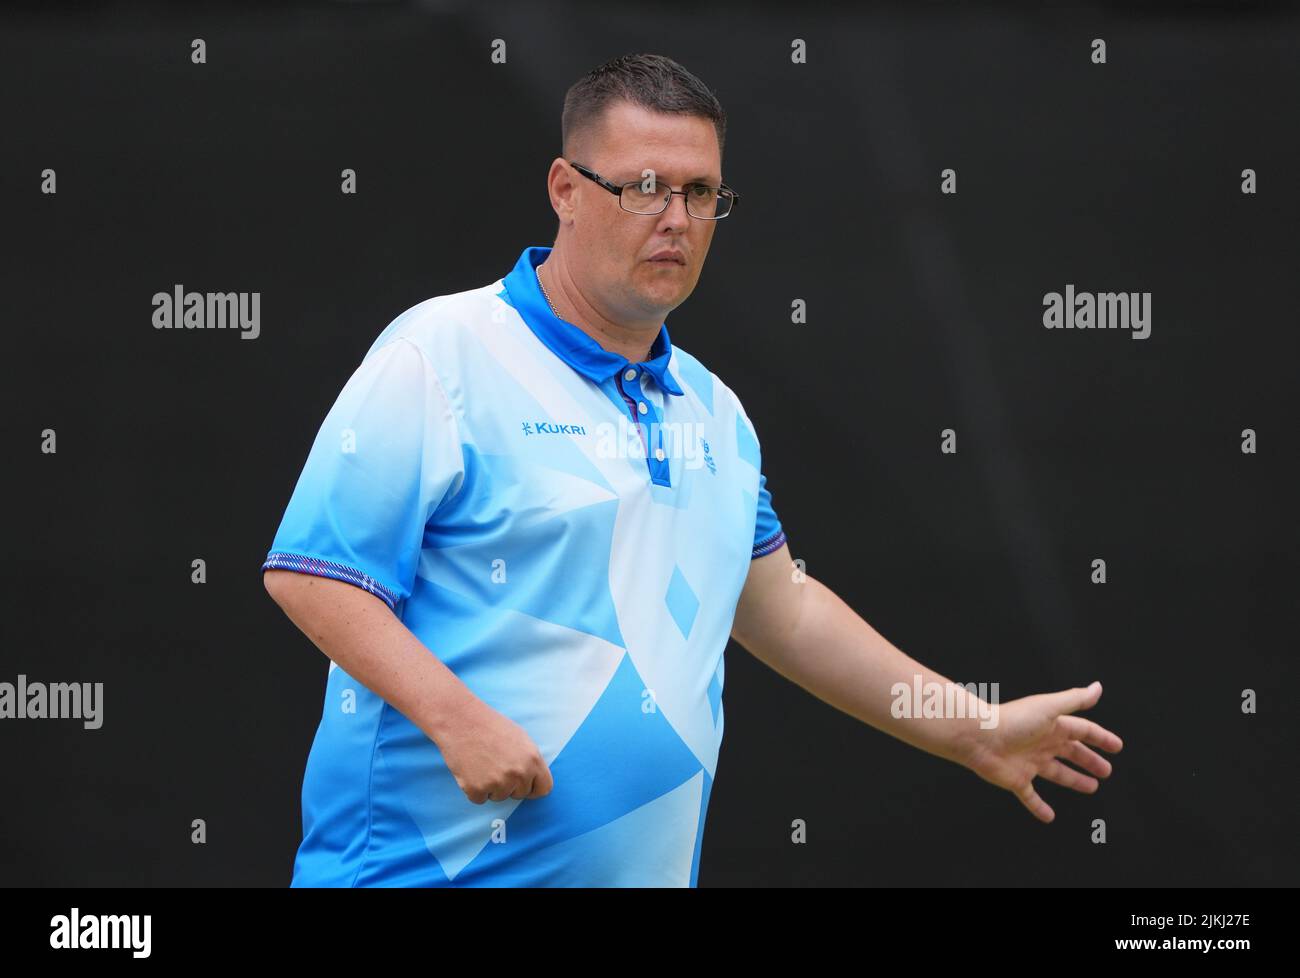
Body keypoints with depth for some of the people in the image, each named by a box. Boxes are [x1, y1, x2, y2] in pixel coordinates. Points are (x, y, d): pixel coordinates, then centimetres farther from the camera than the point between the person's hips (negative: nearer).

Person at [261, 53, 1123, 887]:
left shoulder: (713, 411, 14)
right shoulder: (439, 357, -8)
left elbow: (781, 605, 24)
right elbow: (310, 573, -12)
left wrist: (975, 734, 23)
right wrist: (457, 719, -23)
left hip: (646, 864, 6)